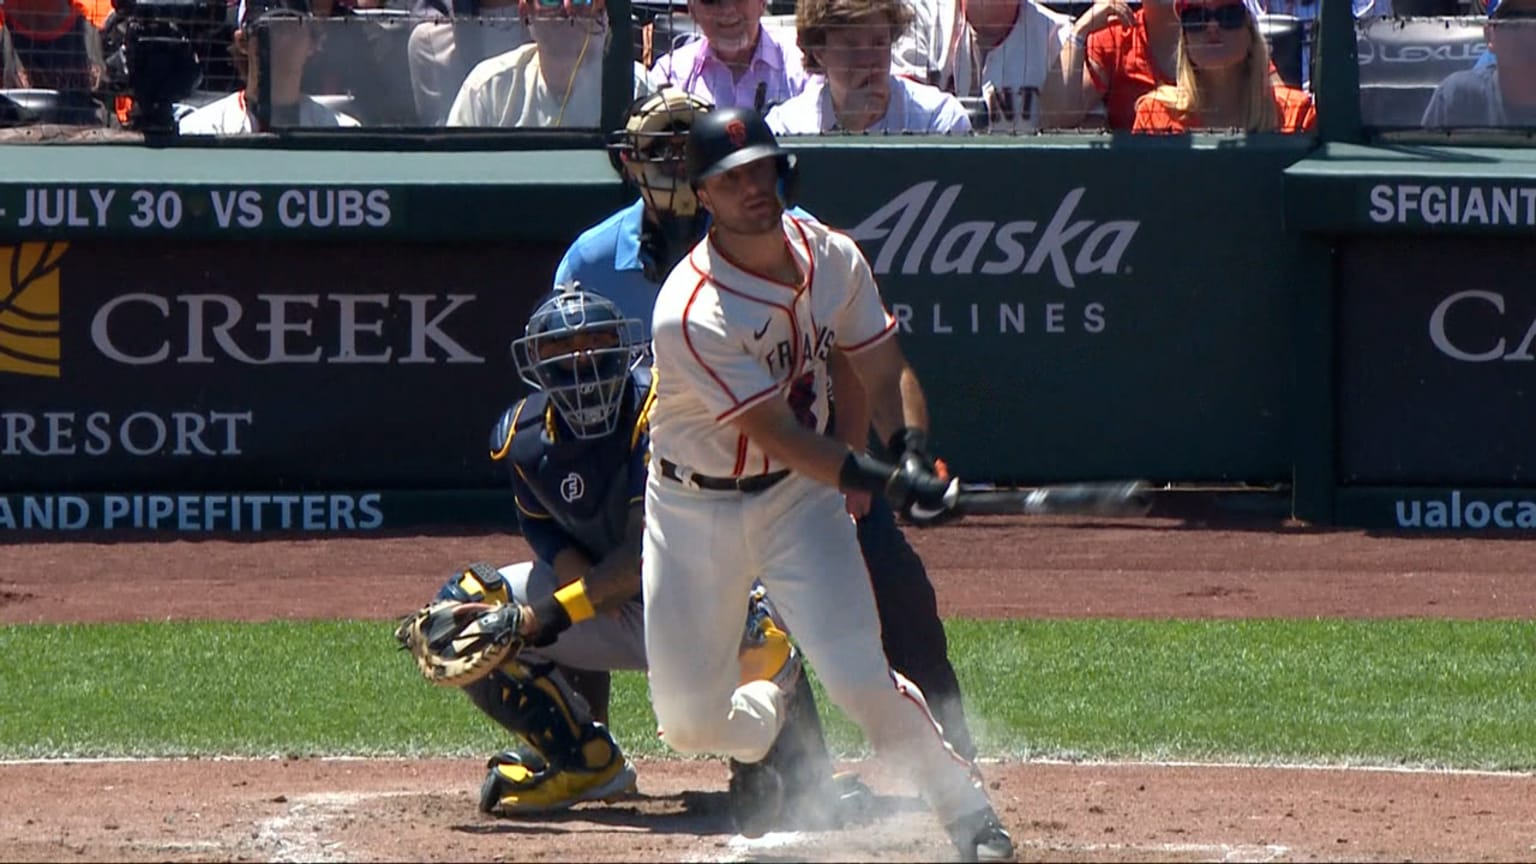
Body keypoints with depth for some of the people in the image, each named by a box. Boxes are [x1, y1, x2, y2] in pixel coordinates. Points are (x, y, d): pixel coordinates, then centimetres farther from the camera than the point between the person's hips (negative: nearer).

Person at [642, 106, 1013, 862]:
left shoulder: (832, 259, -8)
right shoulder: (692, 313, -27)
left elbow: (881, 370, 5)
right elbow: (780, 435, -28)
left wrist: (909, 453, -14)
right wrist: (882, 483, -39)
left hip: (800, 496, 2)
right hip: (695, 508, -2)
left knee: (859, 678, -16)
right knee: (690, 720, 1)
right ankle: (761, 725, 37)